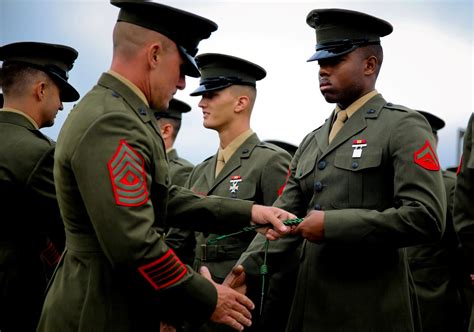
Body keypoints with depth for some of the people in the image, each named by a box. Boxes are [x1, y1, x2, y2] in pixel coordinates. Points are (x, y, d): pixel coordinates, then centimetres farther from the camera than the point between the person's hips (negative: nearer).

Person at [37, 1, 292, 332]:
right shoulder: (110, 124, -23)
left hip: (105, 302, 10)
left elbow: (165, 198, 10)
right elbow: (135, 247, -28)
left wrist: (249, 212, 5)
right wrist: (208, 300, -16)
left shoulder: (116, 113, 9)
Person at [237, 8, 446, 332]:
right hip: (310, 303, 6)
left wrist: (332, 224, -17)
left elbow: (426, 218, -16)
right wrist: (241, 274, -6)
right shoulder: (312, 142, 14)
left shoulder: (403, 127, -6)